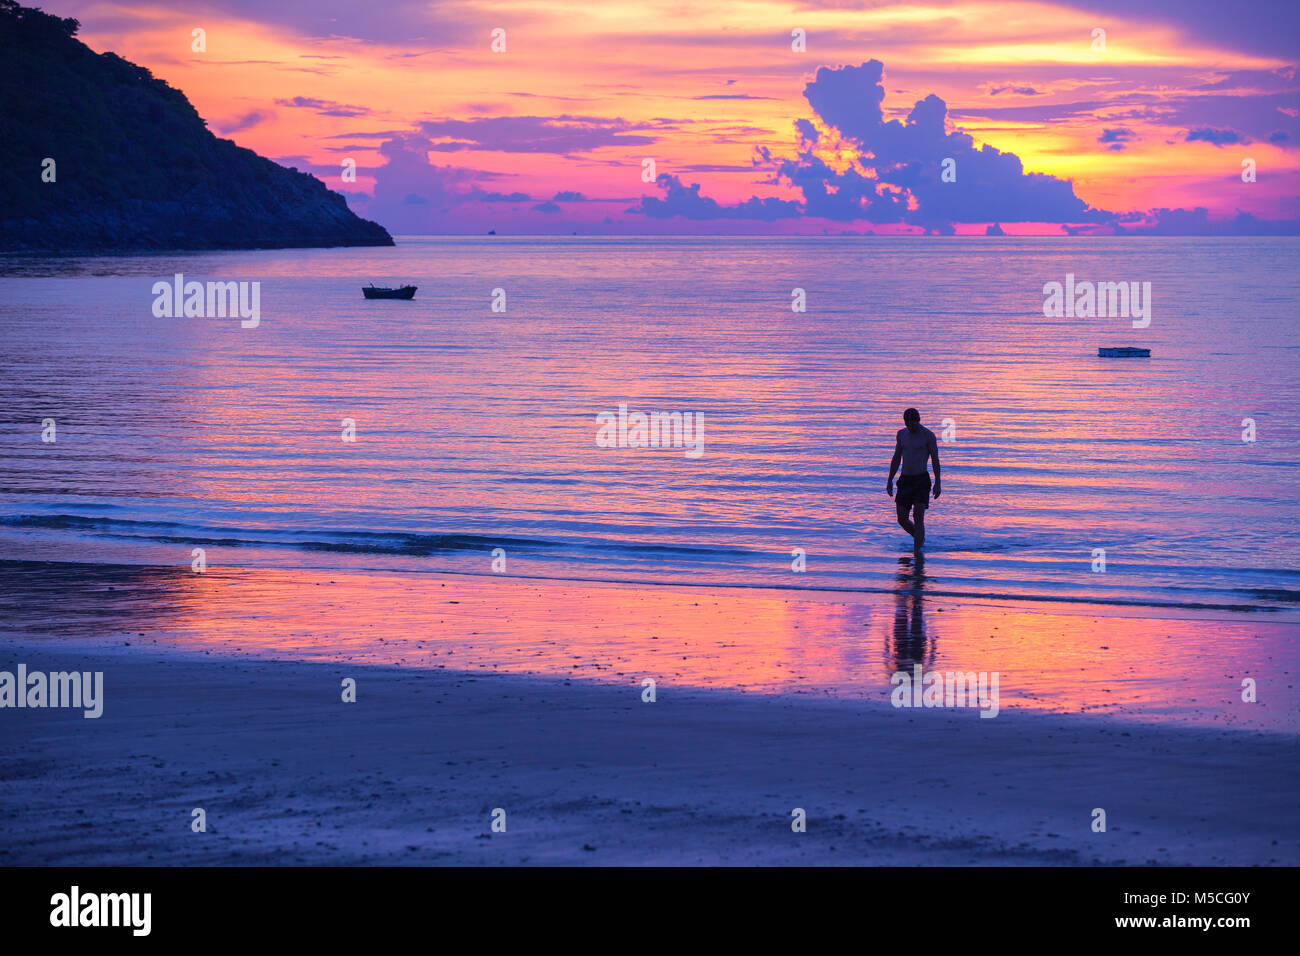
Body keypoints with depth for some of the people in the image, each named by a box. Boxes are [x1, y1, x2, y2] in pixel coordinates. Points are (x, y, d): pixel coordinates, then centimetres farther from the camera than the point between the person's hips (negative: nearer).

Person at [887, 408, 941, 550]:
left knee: (918, 518, -14)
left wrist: (937, 483, -12)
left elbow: (935, 460, -5)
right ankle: (920, 538, 28)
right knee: (902, 519, 4)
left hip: (921, 480, -5)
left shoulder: (928, 435, -4)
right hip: (905, 480, 5)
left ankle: (917, 550, -14)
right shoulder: (902, 434, 10)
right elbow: (896, 458, 18)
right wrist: (890, 480, 13)